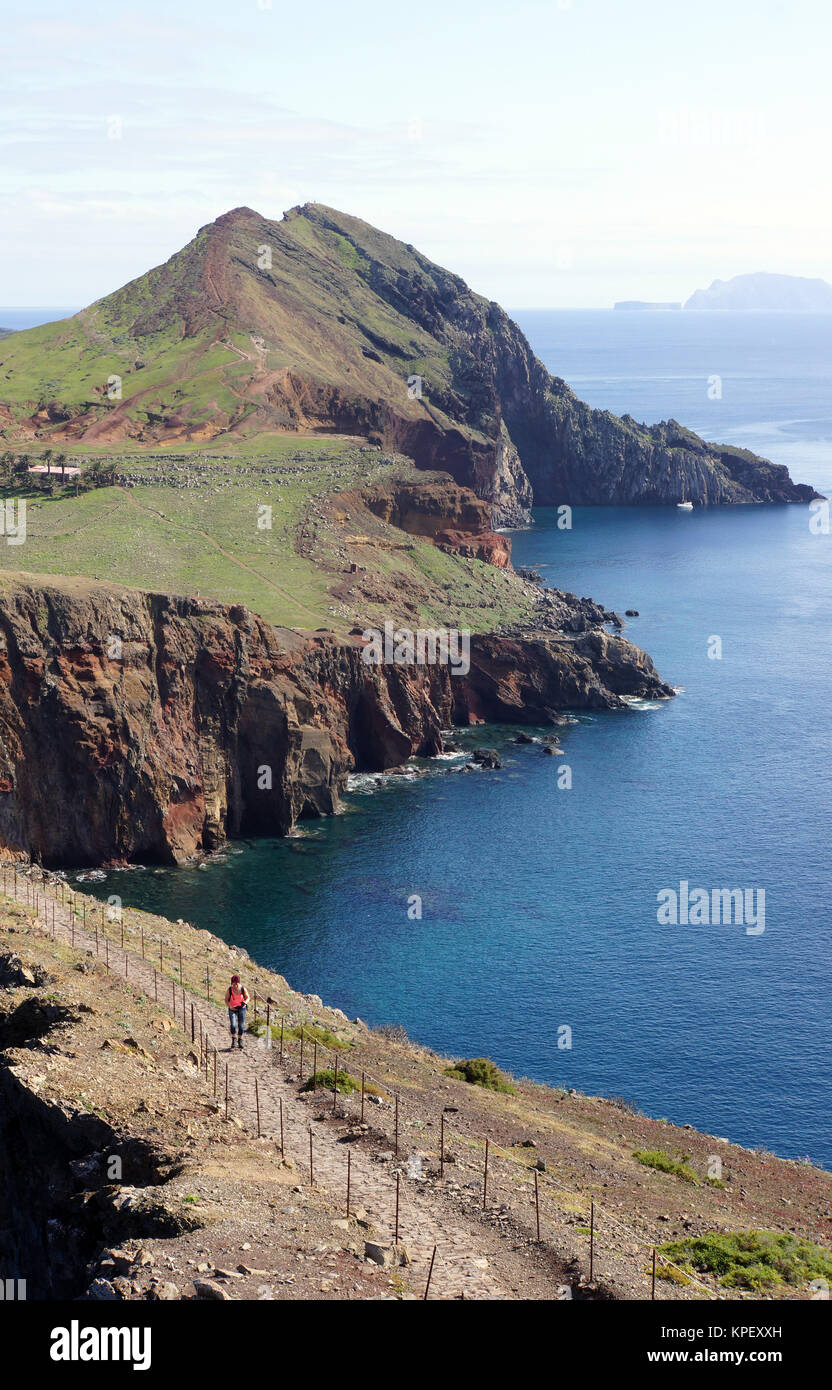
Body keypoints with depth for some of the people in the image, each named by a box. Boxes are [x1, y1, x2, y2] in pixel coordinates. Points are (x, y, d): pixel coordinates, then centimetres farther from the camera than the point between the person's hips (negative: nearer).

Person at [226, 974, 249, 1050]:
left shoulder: (243, 989, -15)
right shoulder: (229, 990, -16)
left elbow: (247, 998, -1)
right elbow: (226, 1000, -4)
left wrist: (245, 1002, -23)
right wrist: (230, 1007, -21)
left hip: (241, 1008, 1)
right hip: (232, 1009, -1)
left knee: (241, 1026, 2)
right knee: (233, 1025, -17)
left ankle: (240, 1042, 21)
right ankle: (233, 1040, 3)